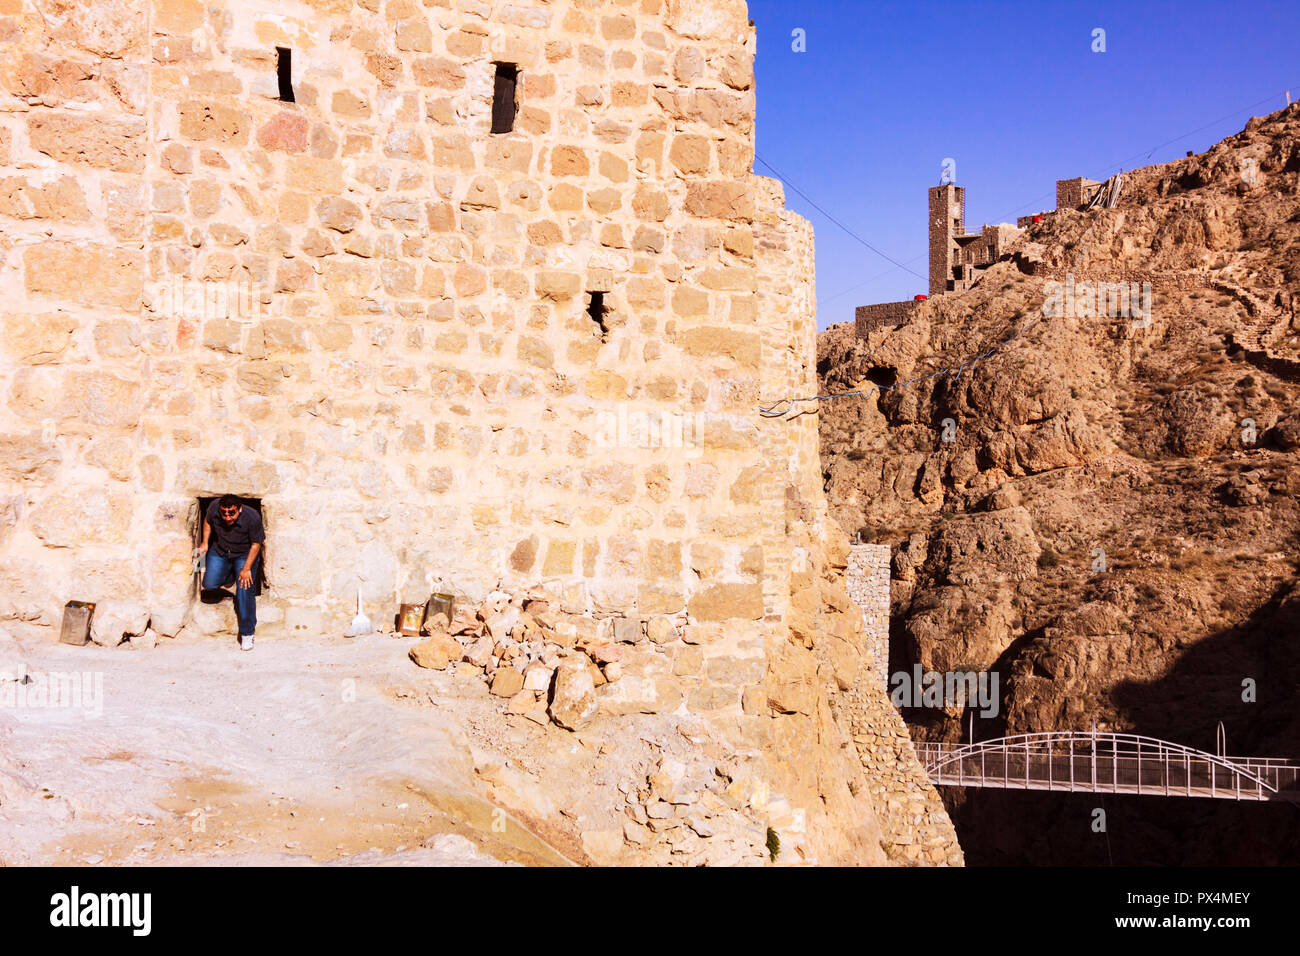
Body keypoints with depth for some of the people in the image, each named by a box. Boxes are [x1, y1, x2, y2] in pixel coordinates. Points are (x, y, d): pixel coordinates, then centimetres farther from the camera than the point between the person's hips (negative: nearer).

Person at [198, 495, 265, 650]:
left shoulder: (252, 518, -31)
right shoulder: (214, 508, -23)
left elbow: (256, 544, -18)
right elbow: (207, 521, 3)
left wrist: (247, 569, -19)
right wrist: (205, 543, -4)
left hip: (245, 554, -3)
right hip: (219, 552, 4)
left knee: (244, 589, -18)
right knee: (209, 584, -9)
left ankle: (247, 633, -8)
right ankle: (229, 577, 28)